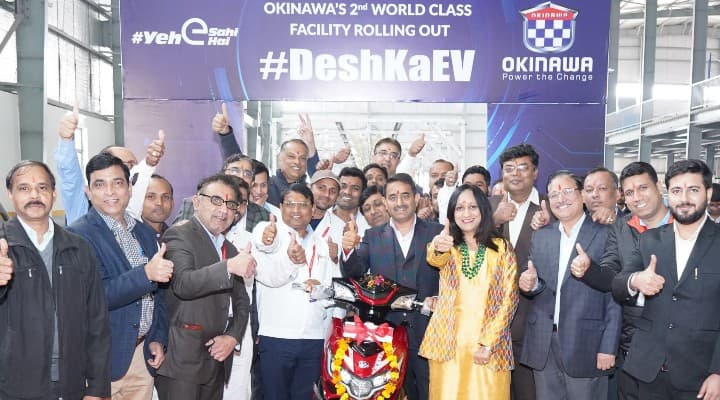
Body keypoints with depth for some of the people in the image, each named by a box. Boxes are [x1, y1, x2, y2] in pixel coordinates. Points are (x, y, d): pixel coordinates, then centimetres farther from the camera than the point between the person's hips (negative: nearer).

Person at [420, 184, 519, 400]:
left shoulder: (502, 248, 2)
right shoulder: (448, 245, 4)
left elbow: (509, 298, -1)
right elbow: (435, 259, -20)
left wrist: (488, 342, -9)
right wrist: (438, 248, -44)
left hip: (490, 343, 0)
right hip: (448, 342, 1)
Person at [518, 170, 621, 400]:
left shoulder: (606, 235, -5)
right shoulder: (540, 237, 9)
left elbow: (614, 297, -7)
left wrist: (608, 347, -10)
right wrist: (530, 284, -10)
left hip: (585, 345, -4)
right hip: (543, 345, 4)